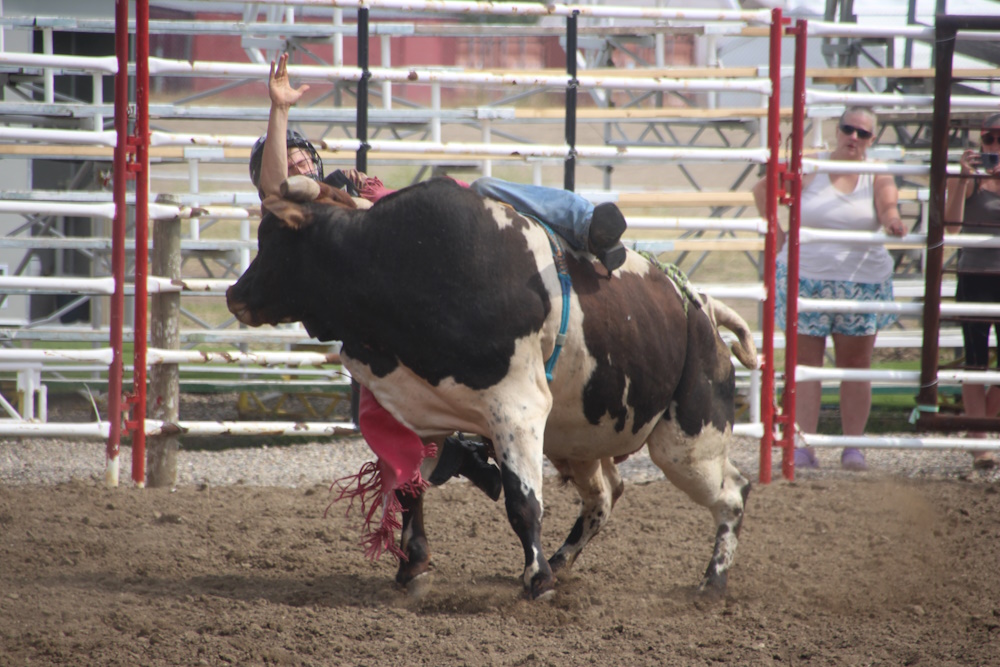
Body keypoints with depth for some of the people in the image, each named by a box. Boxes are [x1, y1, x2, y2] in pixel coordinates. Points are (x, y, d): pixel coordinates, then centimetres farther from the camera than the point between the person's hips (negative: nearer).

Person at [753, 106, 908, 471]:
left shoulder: (877, 177, 1)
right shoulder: (809, 168, 1)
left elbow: (888, 204, -20)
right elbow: (763, 189, 11)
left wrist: (892, 221, -43)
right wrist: (776, 234, 2)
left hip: (862, 281, 0)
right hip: (807, 277, 0)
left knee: (856, 366, 6)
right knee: (805, 363, -2)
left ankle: (853, 446, 12)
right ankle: (803, 446, -2)